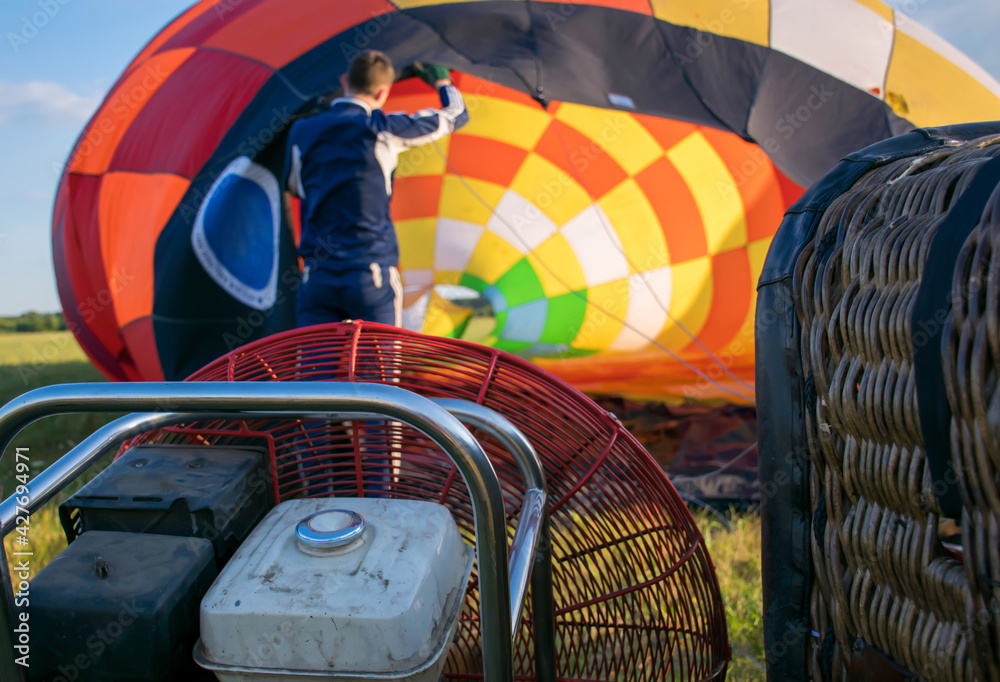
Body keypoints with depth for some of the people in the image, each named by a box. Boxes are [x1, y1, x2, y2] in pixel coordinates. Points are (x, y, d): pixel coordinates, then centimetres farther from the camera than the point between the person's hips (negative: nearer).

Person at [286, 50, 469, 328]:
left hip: (317, 277, 3)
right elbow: (456, 115, 8)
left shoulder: (301, 131, 7)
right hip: (372, 275, -3)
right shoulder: (382, 130, -3)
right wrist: (442, 81, 31)